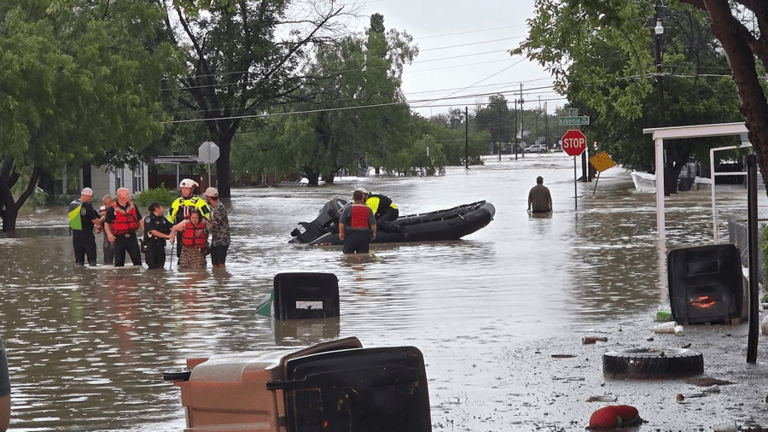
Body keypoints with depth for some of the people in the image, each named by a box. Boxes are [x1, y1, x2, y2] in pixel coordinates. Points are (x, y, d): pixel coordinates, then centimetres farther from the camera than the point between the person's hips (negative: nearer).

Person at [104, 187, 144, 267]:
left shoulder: (132, 206, 9)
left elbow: (140, 220, 16)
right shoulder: (112, 209, -5)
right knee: (119, 261, 2)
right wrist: (109, 234, -15)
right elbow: (107, 223, 0)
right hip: (119, 238, -3)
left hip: (131, 236, 3)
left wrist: (144, 231, 5)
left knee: (137, 258, 1)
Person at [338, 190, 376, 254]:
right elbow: (373, 224, 1)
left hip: (351, 236, -1)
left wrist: (341, 233, 9)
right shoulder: (368, 210, 1)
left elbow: (341, 223, -5)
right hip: (364, 236, 1)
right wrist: (373, 234, 16)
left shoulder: (348, 209, -4)